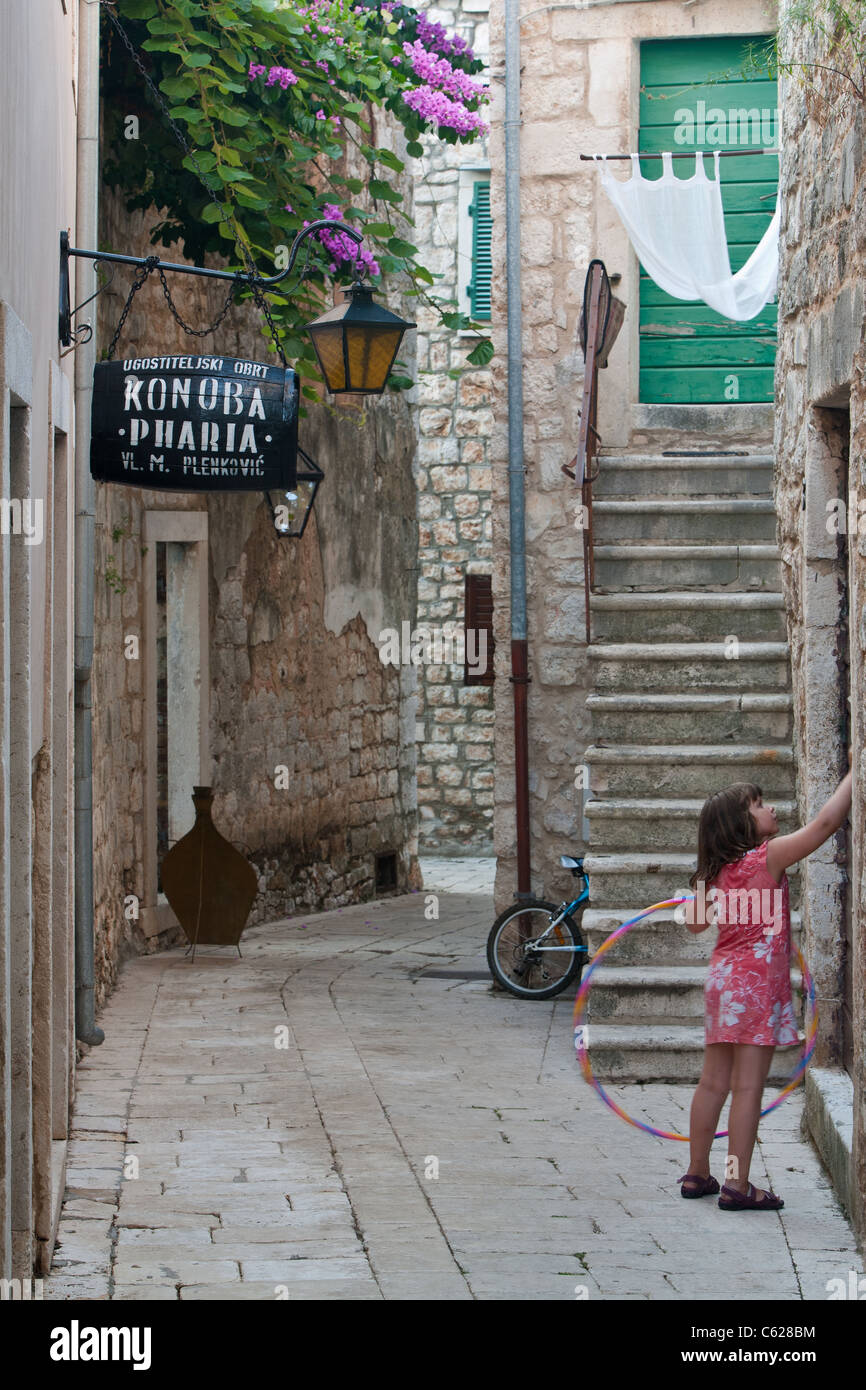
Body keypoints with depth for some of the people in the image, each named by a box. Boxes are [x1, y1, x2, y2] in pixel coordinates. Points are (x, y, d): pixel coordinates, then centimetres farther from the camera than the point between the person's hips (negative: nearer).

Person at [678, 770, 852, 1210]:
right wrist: (855, 774, -1)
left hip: (722, 976, 7)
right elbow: (825, 823, -10)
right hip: (758, 980, -7)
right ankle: (738, 1186, -6)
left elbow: (696, 922, 17)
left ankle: (697, 1174, 19)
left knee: (713, 1082, 12)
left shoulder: (715, 871, 8)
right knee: (748, 1086, -6)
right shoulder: (769, 856, -10)